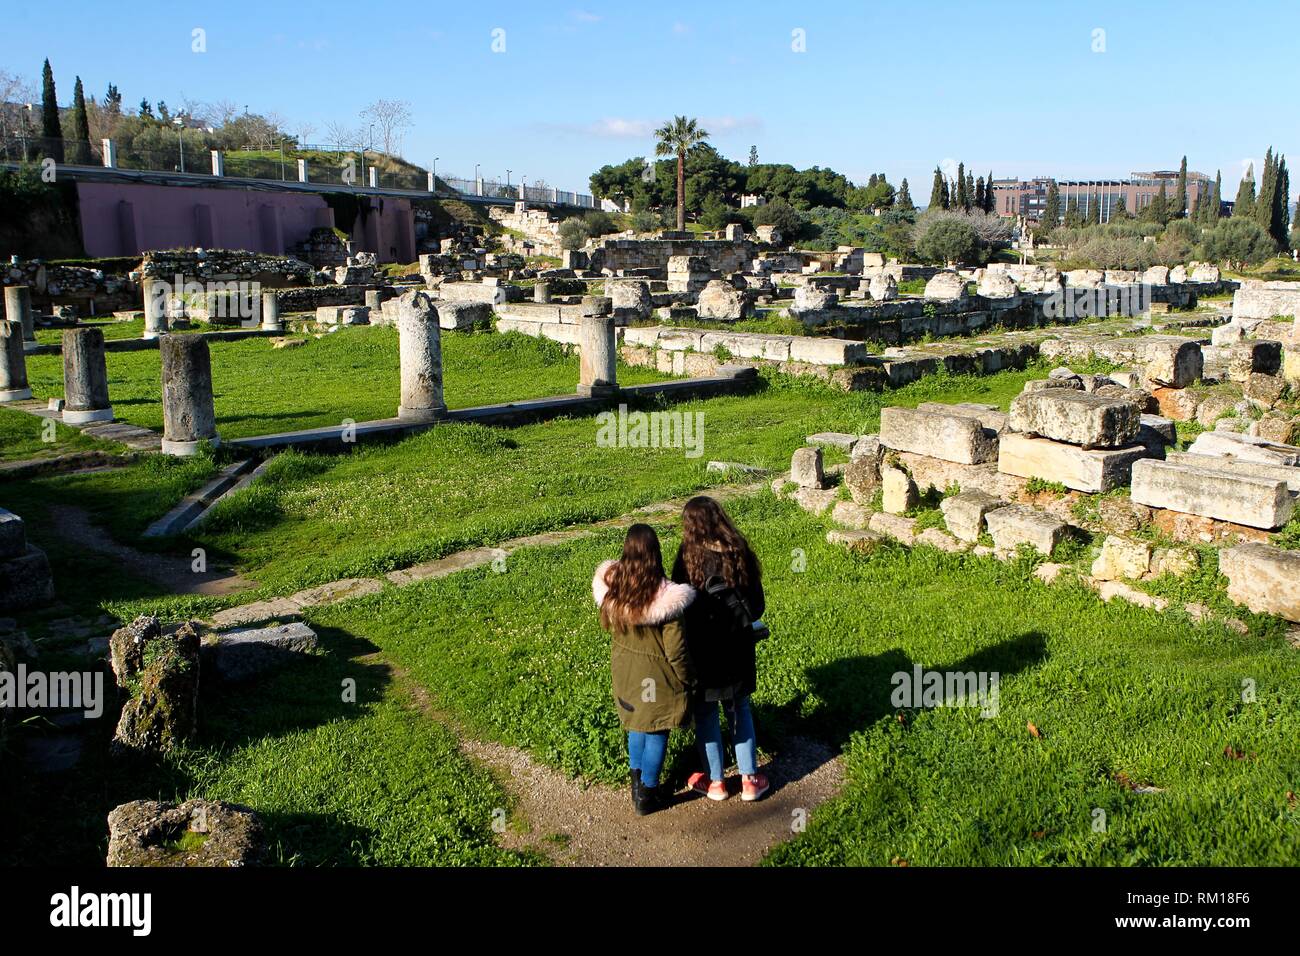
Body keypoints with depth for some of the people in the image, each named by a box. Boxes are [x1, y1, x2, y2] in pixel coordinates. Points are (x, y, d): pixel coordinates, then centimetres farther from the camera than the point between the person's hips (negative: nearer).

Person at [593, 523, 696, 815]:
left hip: (624, 669, 5)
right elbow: (676, 649, -20)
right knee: (656, 732, 14)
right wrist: (688, 679, -3)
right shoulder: (665, 597, -29)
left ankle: (637, 783, 41)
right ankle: (647, 796, 28)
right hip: (656, 676, -5)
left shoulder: (610, 586, -15)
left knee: (637, 725, 25)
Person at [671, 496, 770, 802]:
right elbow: (757, 606, -3)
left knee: (705, 713, 14)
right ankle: (749, 779, 24)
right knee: (740, 709, 19)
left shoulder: (689, 558, -19)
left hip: (702, 650, -3)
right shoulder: (740, 553, -10)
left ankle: (715, 782, 25)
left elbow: (681, 607, -12)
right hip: (737, 648, 3)